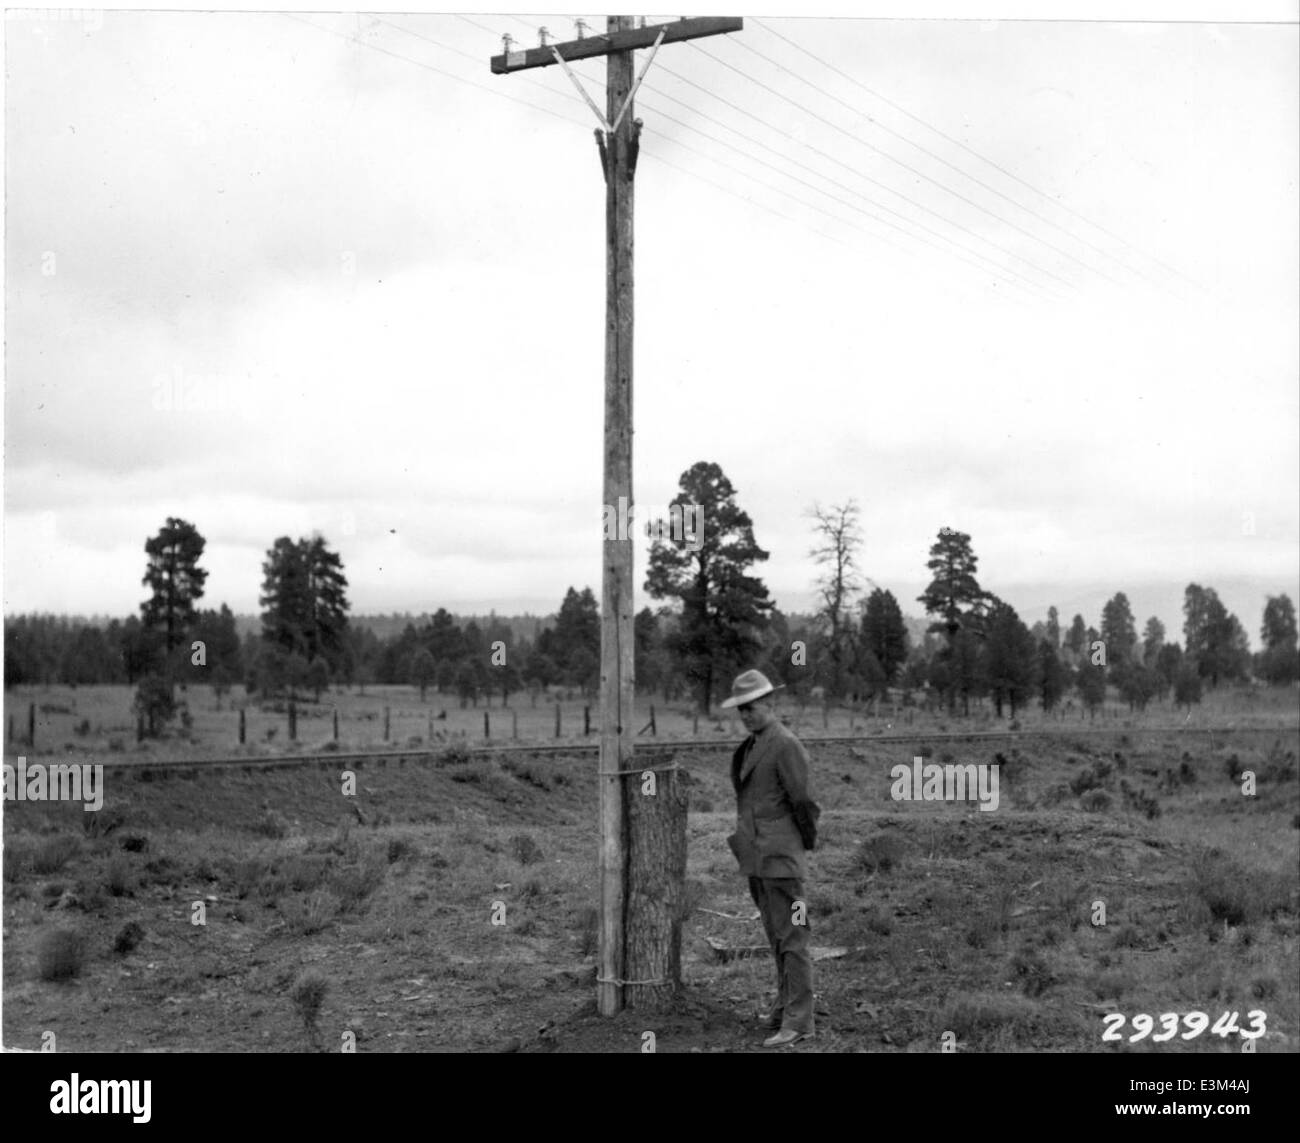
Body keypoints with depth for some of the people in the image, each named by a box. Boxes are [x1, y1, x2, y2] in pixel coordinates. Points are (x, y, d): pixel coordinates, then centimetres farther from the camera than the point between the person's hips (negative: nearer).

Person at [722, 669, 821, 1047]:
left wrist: (806, 844, -2)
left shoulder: (786, 746, -14)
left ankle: (799, 1021, -3)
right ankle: (787, 1006, 24)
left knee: (792, 938, -5)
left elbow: (804, 802, -13)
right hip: (756, 857, 9)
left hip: (780, 858, -9)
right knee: (776, 937, 15)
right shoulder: (750, 747, 13)